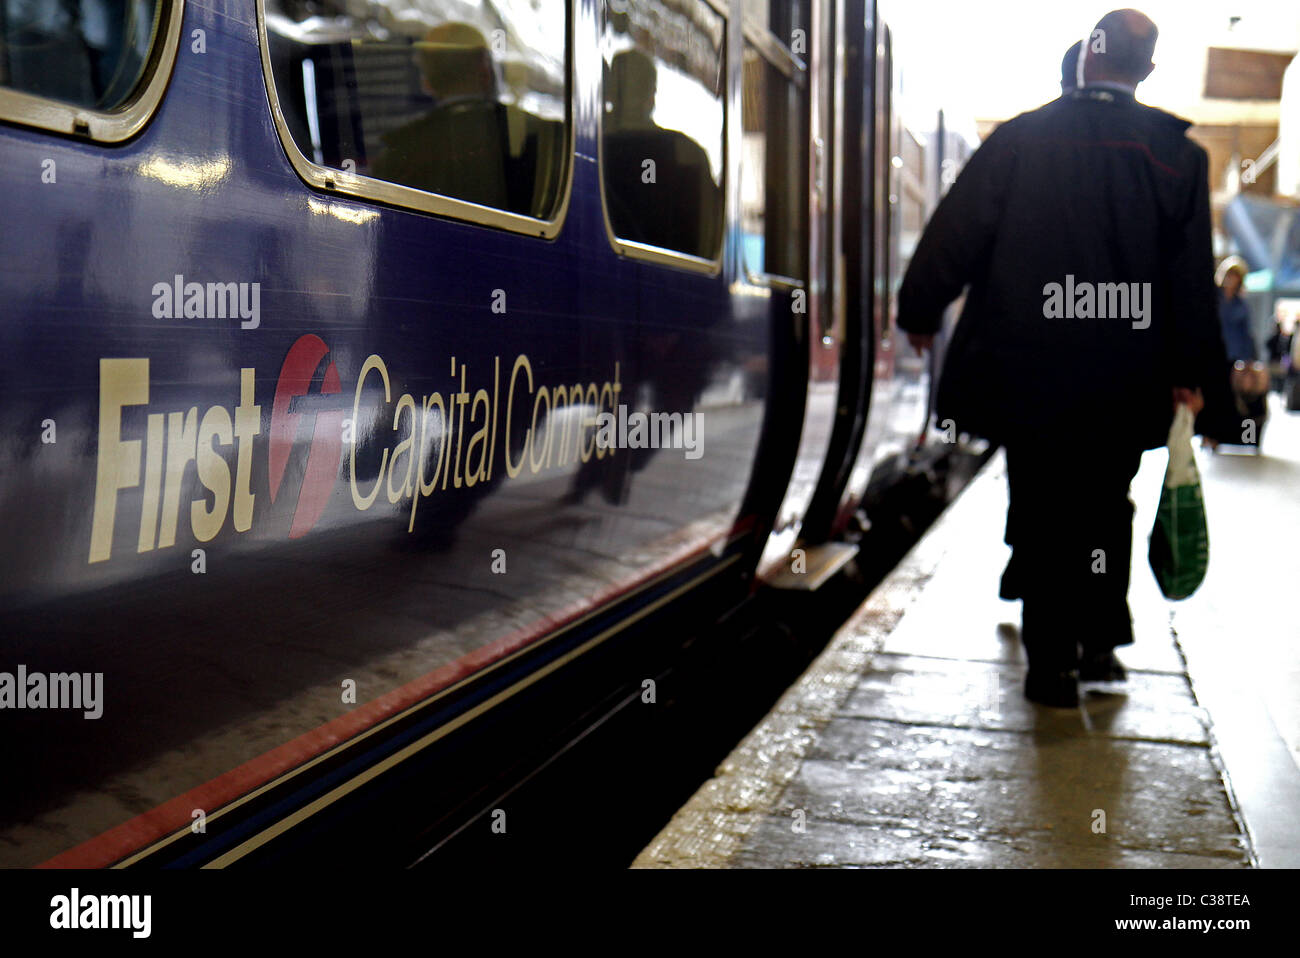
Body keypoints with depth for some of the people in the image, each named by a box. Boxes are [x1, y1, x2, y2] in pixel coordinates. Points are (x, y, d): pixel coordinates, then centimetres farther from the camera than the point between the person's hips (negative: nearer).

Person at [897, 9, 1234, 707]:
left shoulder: (1021, 138, -6)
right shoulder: (1177, 156, 0)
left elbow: (956, 232, -3)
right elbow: (1192, 282, 2)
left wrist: (919, 312, 10)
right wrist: (1194, 377, 9)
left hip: (1028, 370, -2)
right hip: (1125, 380, 2)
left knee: (1042, 512, 6)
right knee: (1104, 508, 18)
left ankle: (1053, 664, 10)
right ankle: (1100, 644, 24)